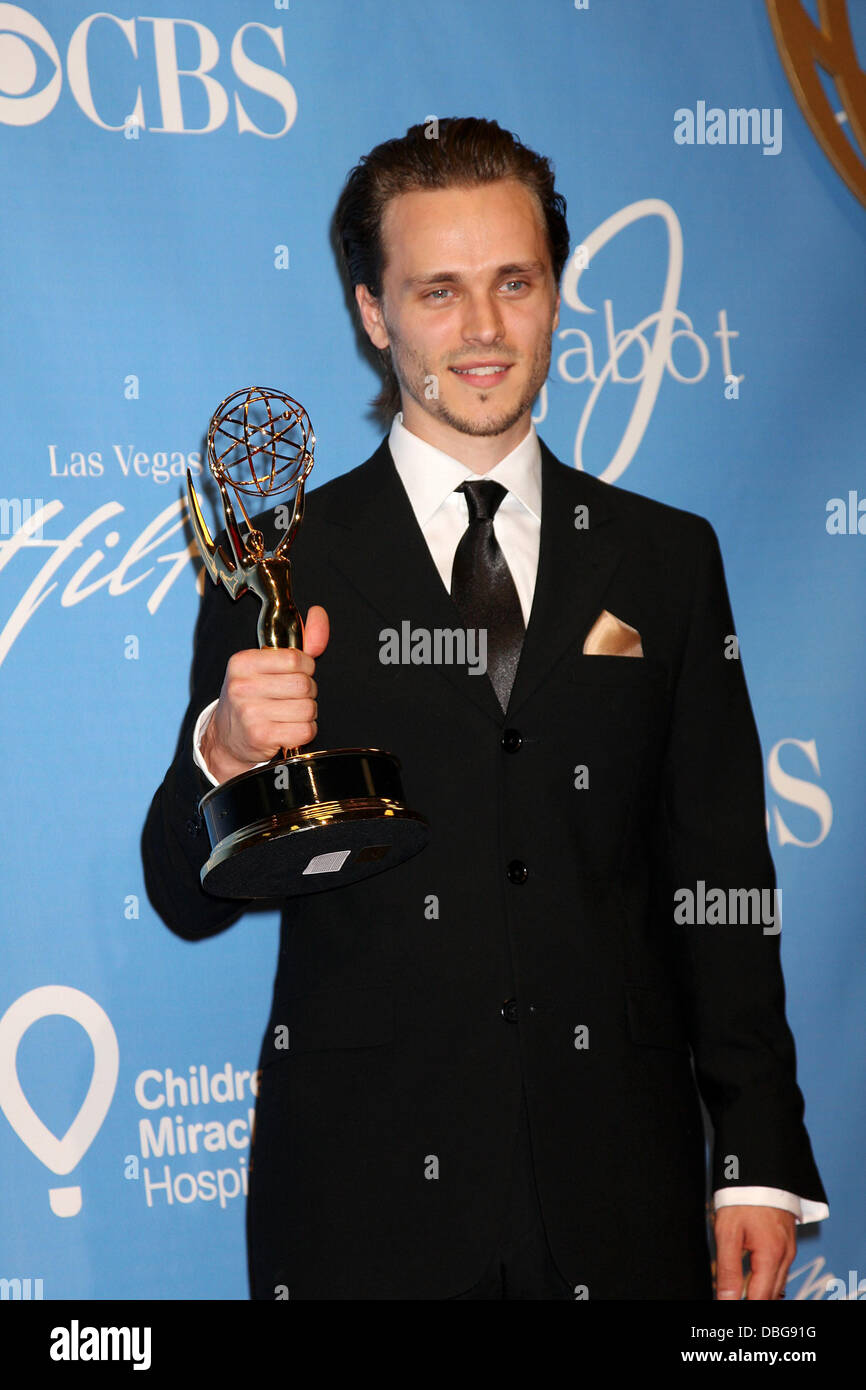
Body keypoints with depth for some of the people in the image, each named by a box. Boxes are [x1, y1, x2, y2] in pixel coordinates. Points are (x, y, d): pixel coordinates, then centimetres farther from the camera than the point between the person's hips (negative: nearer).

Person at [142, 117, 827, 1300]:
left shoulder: (667, 558, 7)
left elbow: (723, 884, 7)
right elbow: (190, 900, -1)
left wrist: (760, 1159, 4)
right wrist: (224, 754, -22)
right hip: (363, 1198, -1)